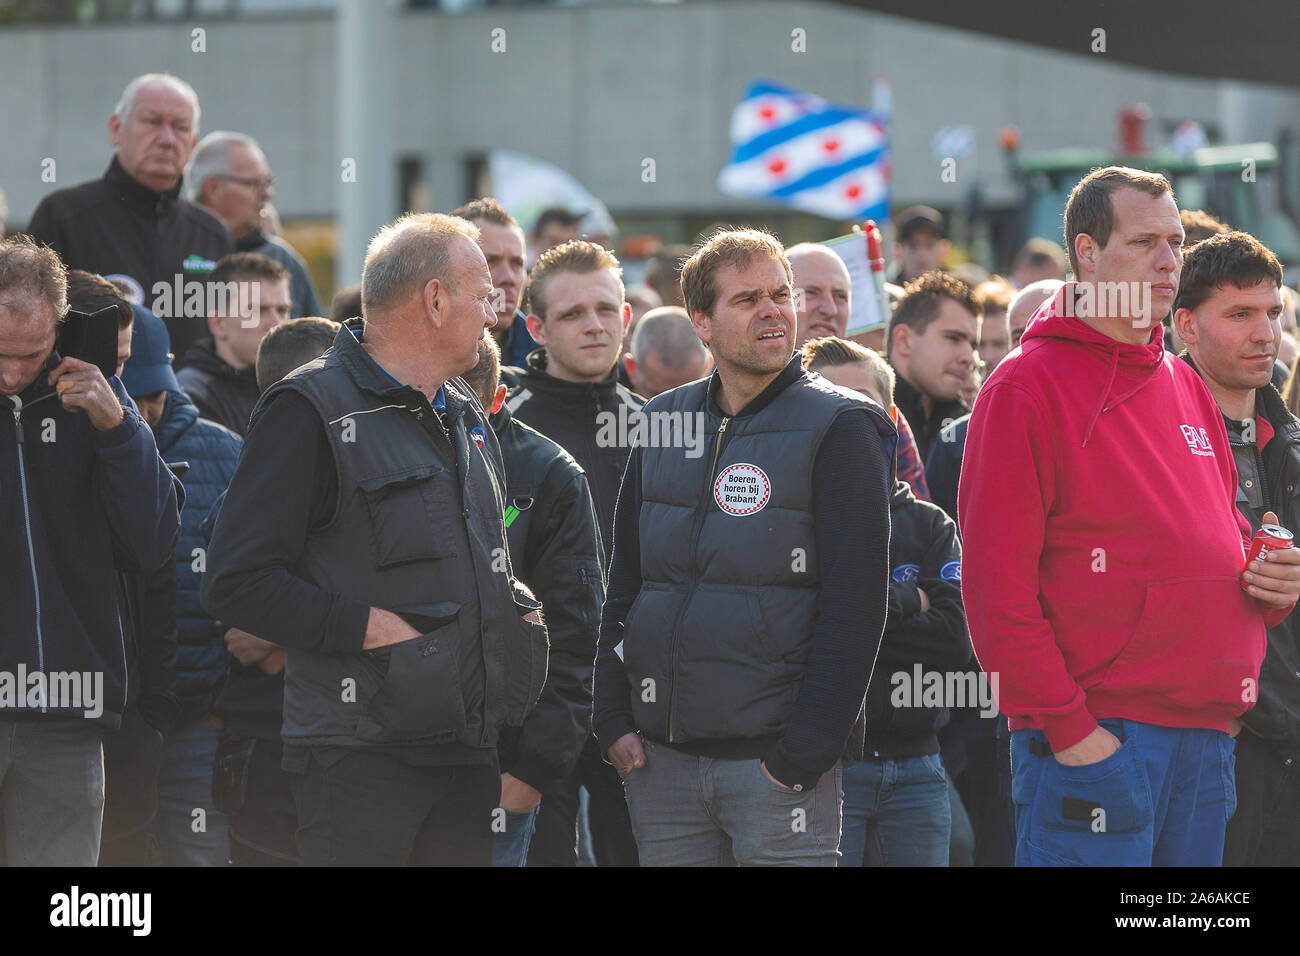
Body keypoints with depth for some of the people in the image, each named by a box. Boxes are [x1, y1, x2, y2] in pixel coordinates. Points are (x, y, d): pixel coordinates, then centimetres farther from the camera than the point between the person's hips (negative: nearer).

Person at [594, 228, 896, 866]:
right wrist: (614, 719, 5)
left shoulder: (839, 428, -3)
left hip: (777, 757, -5)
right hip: (659, 759, 5)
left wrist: (803, 749, -15)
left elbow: (855, 604, -9)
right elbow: (625, 586, 16)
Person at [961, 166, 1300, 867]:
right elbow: (996, 584, -12)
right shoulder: (1029, 384, -5)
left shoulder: (1186, 387, 18)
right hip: (1091, 739, -7)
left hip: (1205, 733, 7)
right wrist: (1067, 728, -17)